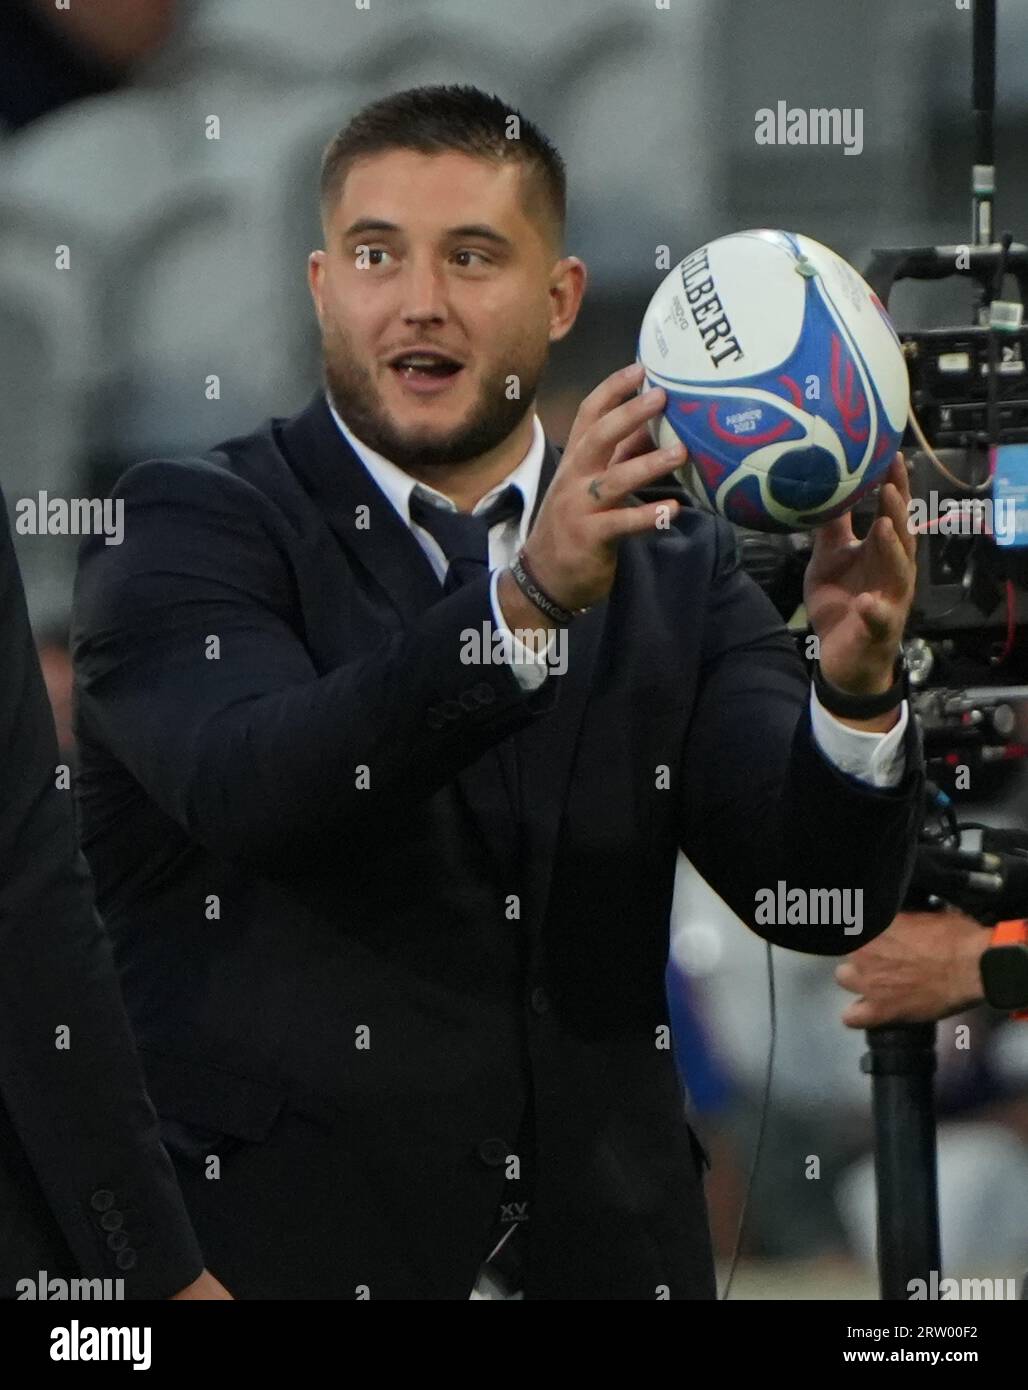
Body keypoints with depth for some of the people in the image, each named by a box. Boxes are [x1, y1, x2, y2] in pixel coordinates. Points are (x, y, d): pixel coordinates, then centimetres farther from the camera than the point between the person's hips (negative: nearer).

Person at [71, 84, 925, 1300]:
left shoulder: (674, 567, 8)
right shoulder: (181, 532, -4)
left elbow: (825, 904, -2)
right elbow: (253, 790, -24)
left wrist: (856, 690, -21)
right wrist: (527, 596, -35)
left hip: (597, 1245, 4)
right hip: (269, 1249, -3)